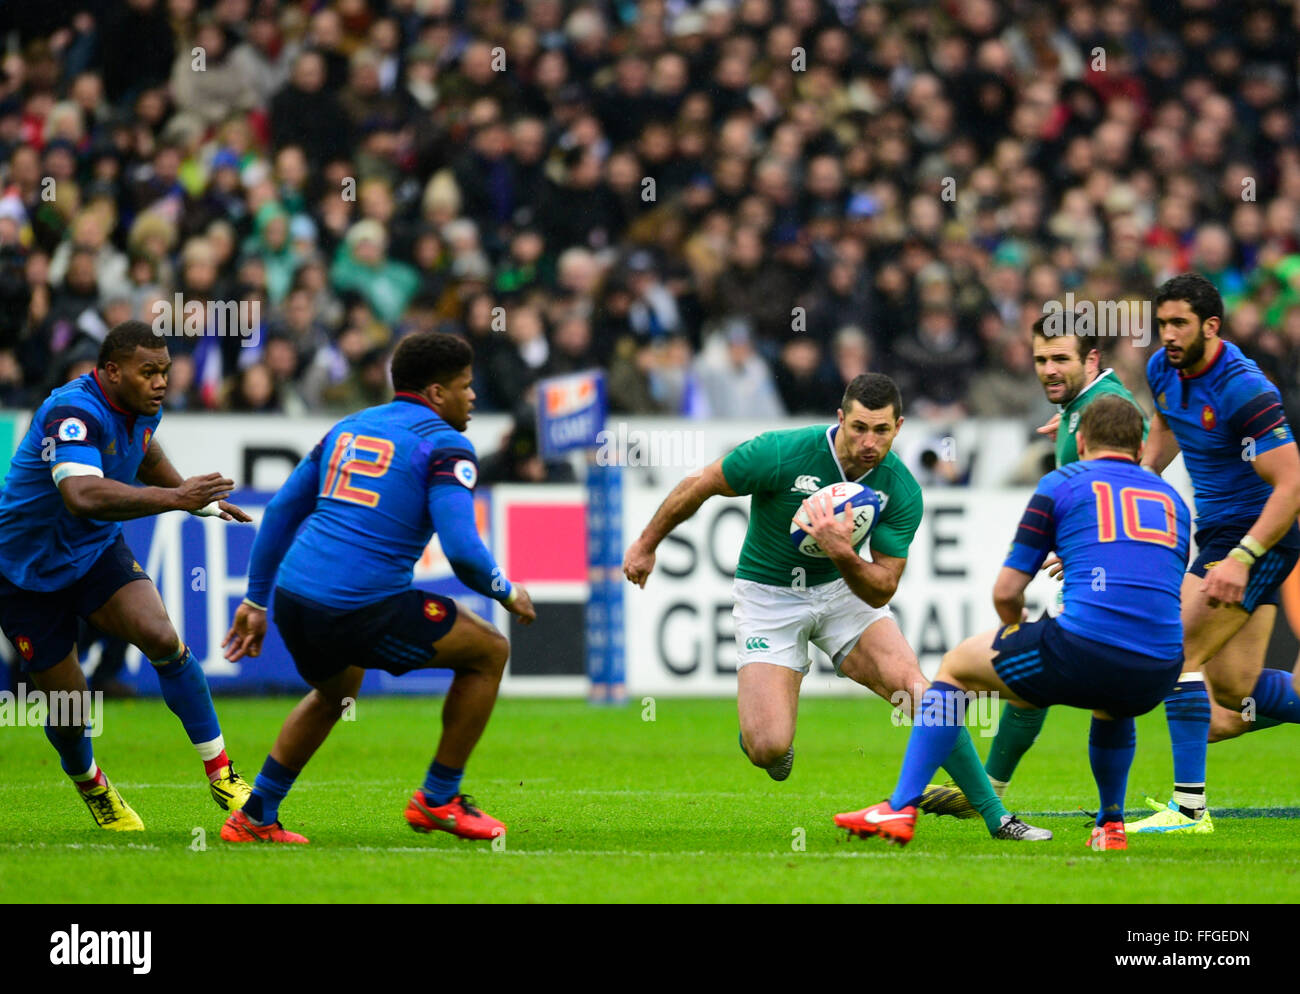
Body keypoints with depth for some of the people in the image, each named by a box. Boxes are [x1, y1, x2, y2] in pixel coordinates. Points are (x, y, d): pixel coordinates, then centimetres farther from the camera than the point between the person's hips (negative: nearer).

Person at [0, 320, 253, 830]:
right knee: (68, 708, -1)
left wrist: (201, 499, 27)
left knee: (162, 639, -20)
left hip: (97, 549, 6)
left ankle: (220, 774, -13)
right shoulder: (74, 412, -31)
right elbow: (82, 495, -50)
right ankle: (91, 786, 32)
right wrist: (175, 498, -56)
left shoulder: (142, 409, -4)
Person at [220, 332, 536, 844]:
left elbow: (280, 510, 21)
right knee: (490, 651, 10)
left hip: (293, 597, 8)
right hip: (364, 606, -8)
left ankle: (255, 816, 31)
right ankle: (437, 800, 15)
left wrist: (256, 600, 27)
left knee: (335, 694, 37)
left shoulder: (347, 428, 19)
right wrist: (507, 593, 6)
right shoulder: (444, 446, -3)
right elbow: (462, 550, -13)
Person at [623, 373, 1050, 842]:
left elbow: (881, 591, -13)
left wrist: (844, 556, -35)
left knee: (918, 691, -19)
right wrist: (646, 545, 4)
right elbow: (698, 486, -9)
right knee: (768, 749, -17)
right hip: (768, 595, -2)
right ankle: (756, 730, 24)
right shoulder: (782, 453, -25)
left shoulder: (901, 491, -16)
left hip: (845, 588, 2)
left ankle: (995, 816, -9)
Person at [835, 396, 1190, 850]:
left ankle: (900, 808, 14)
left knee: (955, 666, 21)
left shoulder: (1062, 483, 11)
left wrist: (1021, 633, 32)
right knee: (1111, 704, 43)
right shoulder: (1172, 499, 23)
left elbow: (1006, 592, 10)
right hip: (1158, 673, 4)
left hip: (1081, 653, -4)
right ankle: (1111, 825, 37)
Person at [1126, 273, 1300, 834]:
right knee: (1233, 692, 6)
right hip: (1218, 534, 9)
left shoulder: (1243, 389, -23)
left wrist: (1240, 559, -31)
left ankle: (1189, 806, -13)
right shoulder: (1164, 370, 2)